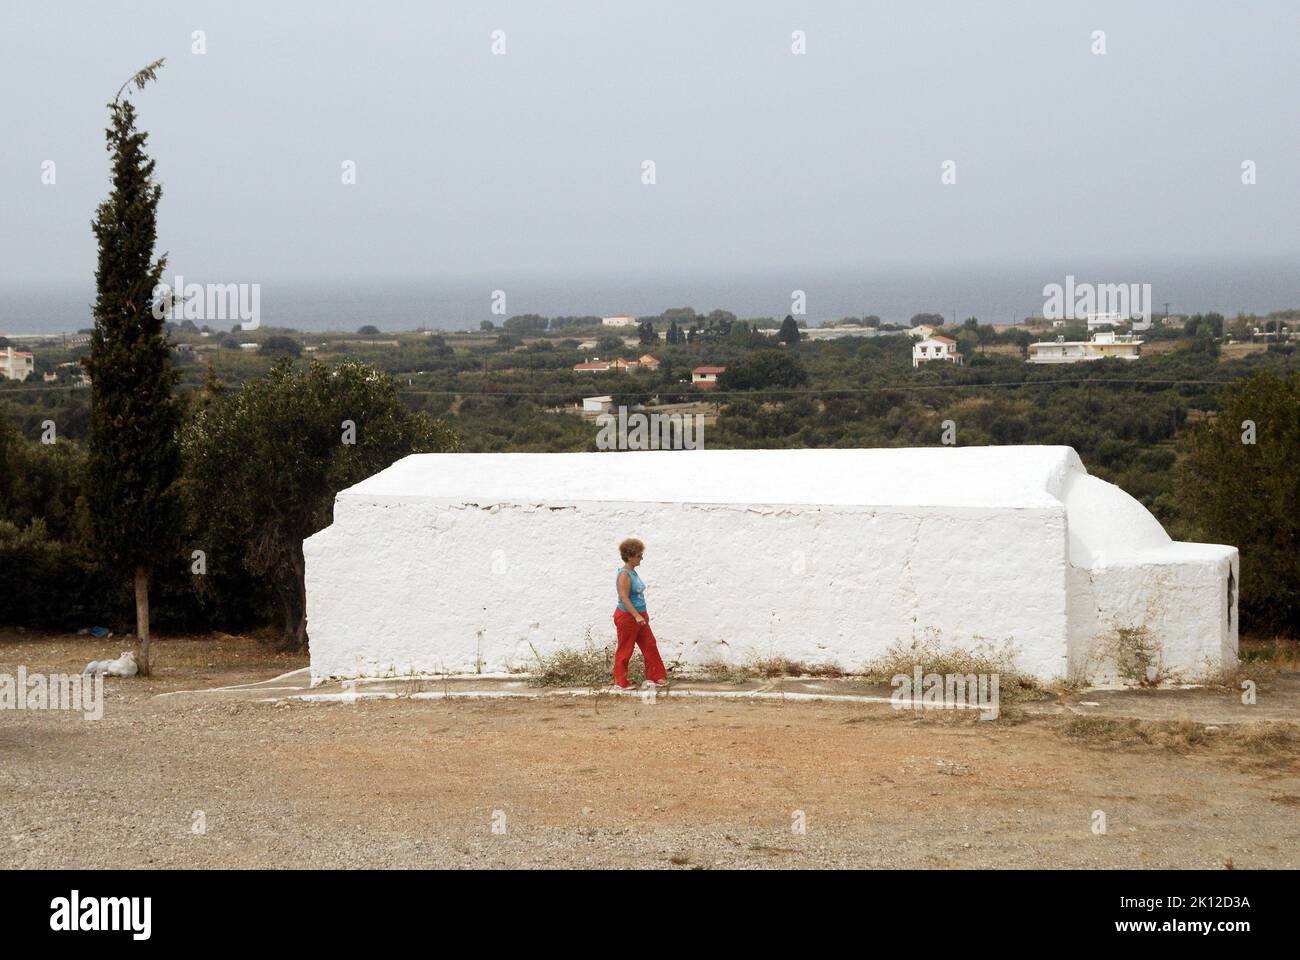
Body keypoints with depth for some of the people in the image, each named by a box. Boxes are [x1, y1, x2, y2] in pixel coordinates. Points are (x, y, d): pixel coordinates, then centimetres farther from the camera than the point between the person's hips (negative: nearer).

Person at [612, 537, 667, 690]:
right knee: (625, 650, 2)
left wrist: (643, 614, 25)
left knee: (650, 645, 10)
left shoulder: (633, 573, 10)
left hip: (638, 616, 9)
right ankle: (621, 682, 13)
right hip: (627, 616, -9)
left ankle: (655, 677, 18)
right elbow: (624, 598, -26)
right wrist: (637, 616, -31)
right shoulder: (624, 575, -20)